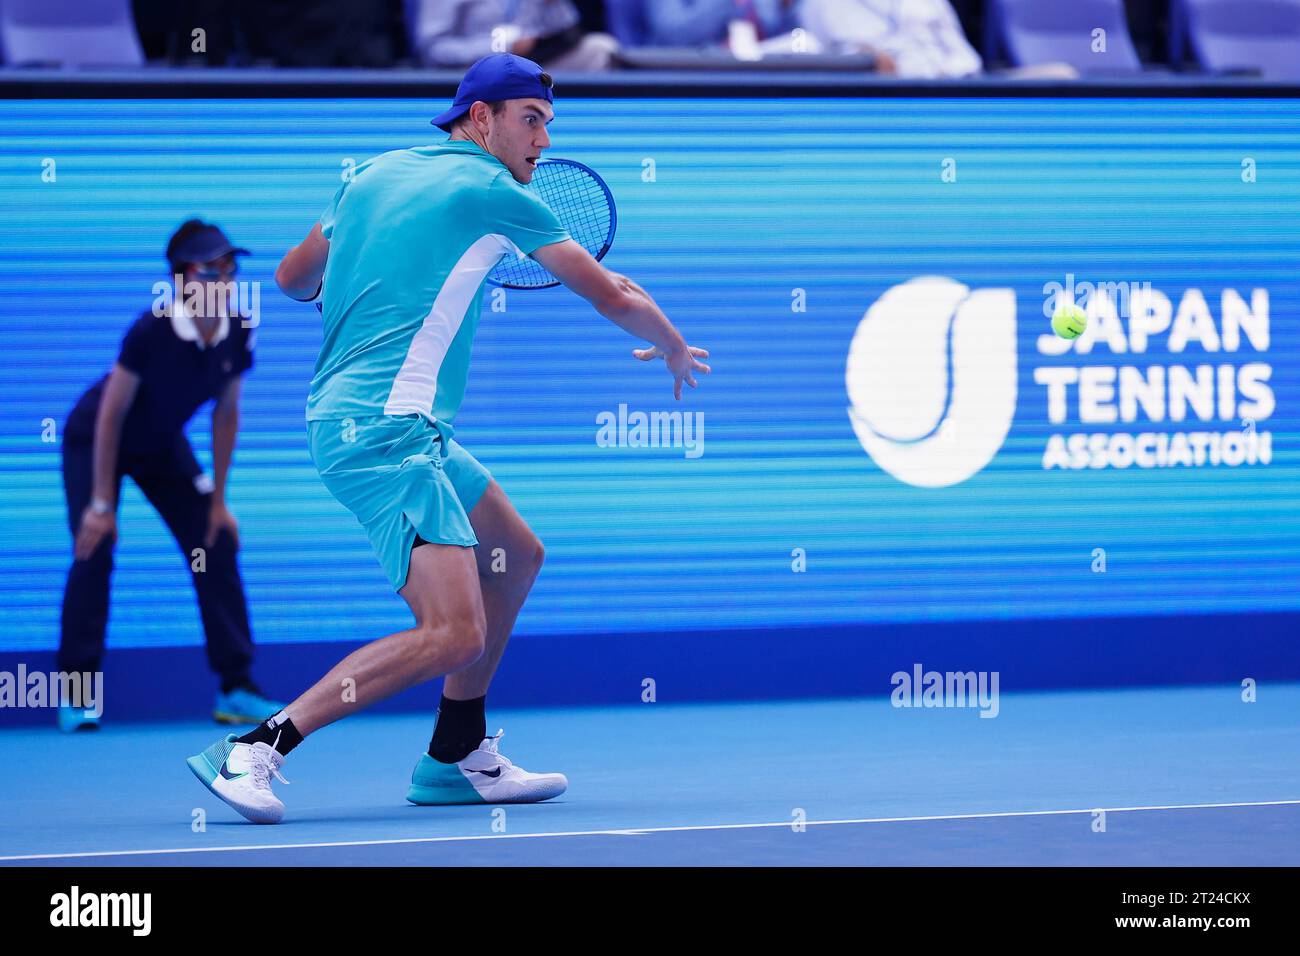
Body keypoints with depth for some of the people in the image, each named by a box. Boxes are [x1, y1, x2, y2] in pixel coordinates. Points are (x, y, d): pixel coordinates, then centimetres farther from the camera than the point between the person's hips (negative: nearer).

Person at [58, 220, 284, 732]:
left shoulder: (237, 334, -18)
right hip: (95, 440, -5)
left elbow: (226, 415, -4)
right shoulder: (151, 331, -34)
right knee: (95, 554, -18)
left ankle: (236, 689, 2)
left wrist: (218, 500, -2)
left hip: (163, 446, 5)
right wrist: (102, 503, -23)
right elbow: (111, 413, -26)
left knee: (217, 545, -3)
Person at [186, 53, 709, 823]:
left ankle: (457, 757, 24)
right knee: (453, 634, -19)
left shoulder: (375, 175, 17)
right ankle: (254, 750, -22)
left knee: (516, 556, 21)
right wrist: (675, 349, 23)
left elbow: (294, 279, 27)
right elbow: (615, 299, 4)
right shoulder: (492, 192, -4)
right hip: (385, 429, -10)